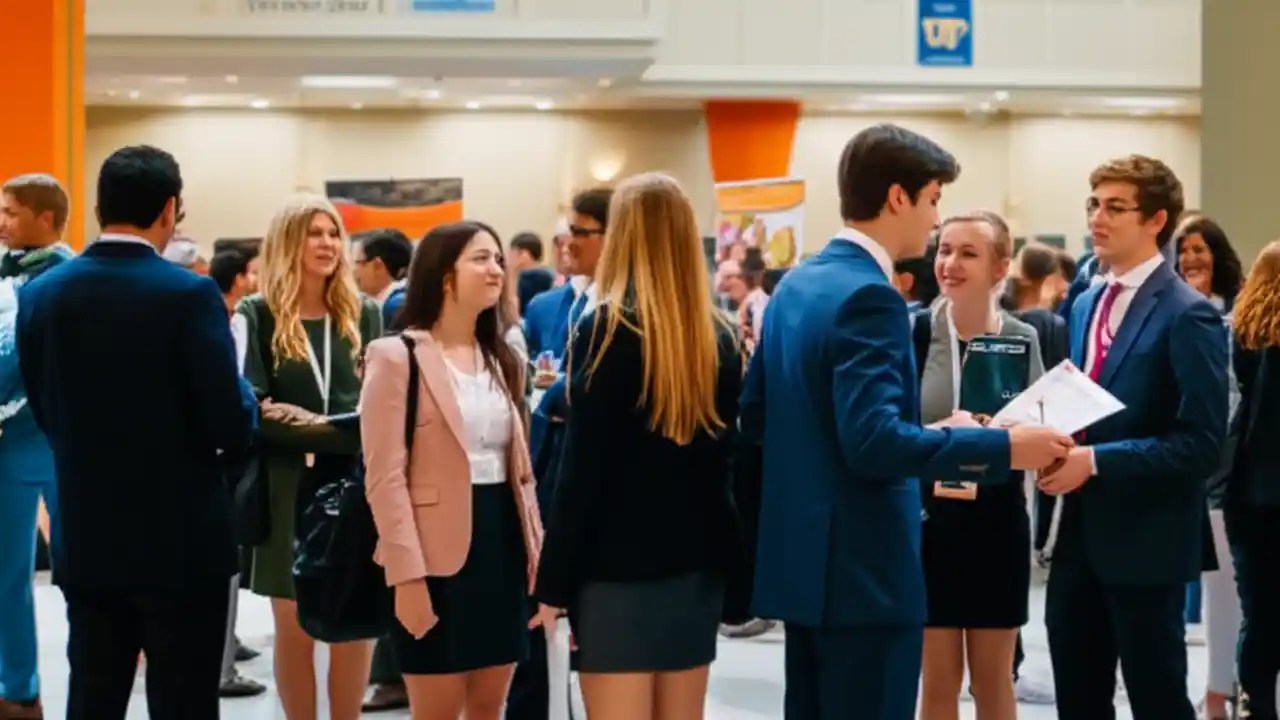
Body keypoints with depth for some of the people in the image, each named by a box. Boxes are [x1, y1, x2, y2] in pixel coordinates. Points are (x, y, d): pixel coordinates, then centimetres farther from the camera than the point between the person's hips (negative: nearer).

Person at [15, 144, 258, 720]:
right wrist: (242, 393, 5)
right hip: (181, 542, -5)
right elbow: (234, 430, -16)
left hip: (85, 541, 5)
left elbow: (45, 414, 7)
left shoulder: (40, 294, 0)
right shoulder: (189, 294, -15)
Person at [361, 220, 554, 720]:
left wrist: (538, 558, 9)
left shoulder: (502, 359, 16)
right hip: (439, 553, -6)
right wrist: (408, 574, -19)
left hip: (503, 541, 7)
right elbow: (385, 478, -13)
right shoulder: (398, 356, -7)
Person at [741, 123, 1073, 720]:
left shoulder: (796, 284, 11)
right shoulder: (869, 296, -18)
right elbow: (874, 440, -27)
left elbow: (755, 413, 17)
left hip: (804, 558, 10)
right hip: (860, 569, -10)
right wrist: (1003, 447, -22)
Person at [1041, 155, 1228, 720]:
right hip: (1081, 535, 8)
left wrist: (1096, 460, -23)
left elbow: (1201, 442, -19)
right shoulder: (1087, 305, 13)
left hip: (1144, 540, -8)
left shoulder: (1188, 315, -13)